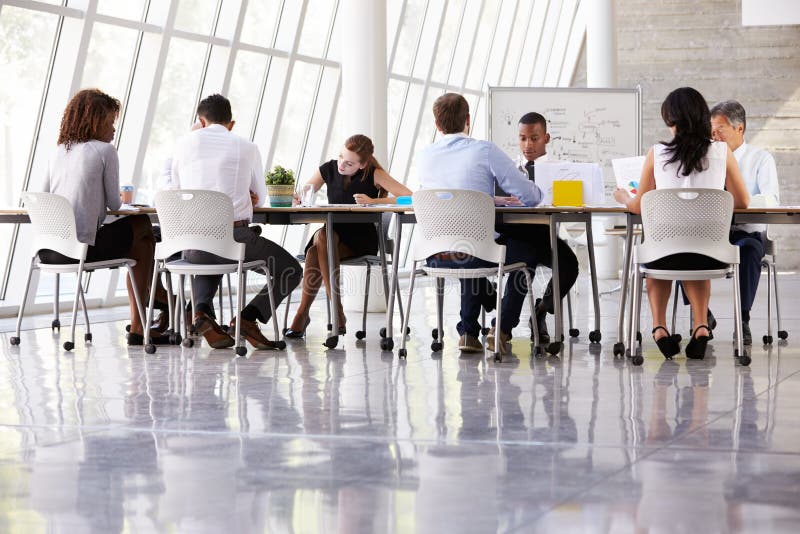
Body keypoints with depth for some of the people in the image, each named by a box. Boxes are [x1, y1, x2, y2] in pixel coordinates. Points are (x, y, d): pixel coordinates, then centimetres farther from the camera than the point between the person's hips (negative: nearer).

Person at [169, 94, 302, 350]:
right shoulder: (247, 148, 5)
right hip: (235, 237, -3)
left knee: (206, 263, 39)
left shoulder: (186, 142, 9)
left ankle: (202, 309, 7)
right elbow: (259, 197, 18)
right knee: (291, 270, 17)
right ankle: (249, 317, -5)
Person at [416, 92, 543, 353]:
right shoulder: (486, 150, -11)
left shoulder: (423, 156, 3)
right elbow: (531, 196, -9)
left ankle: (468, 333, 31)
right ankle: (502, 328, 15)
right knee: (527, 251, 24)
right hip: (477, 252, -4)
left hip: (435, 255, 4)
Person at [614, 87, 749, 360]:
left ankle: (659, 326, 23)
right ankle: (700, 326, 21)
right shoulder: (722, 152, -4)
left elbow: (639, 207, 3)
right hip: (711, 253, 1)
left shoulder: (657, 153, -7)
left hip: (667, 253, -1)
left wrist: (623, 197, 26)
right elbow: (742, 202, 7)